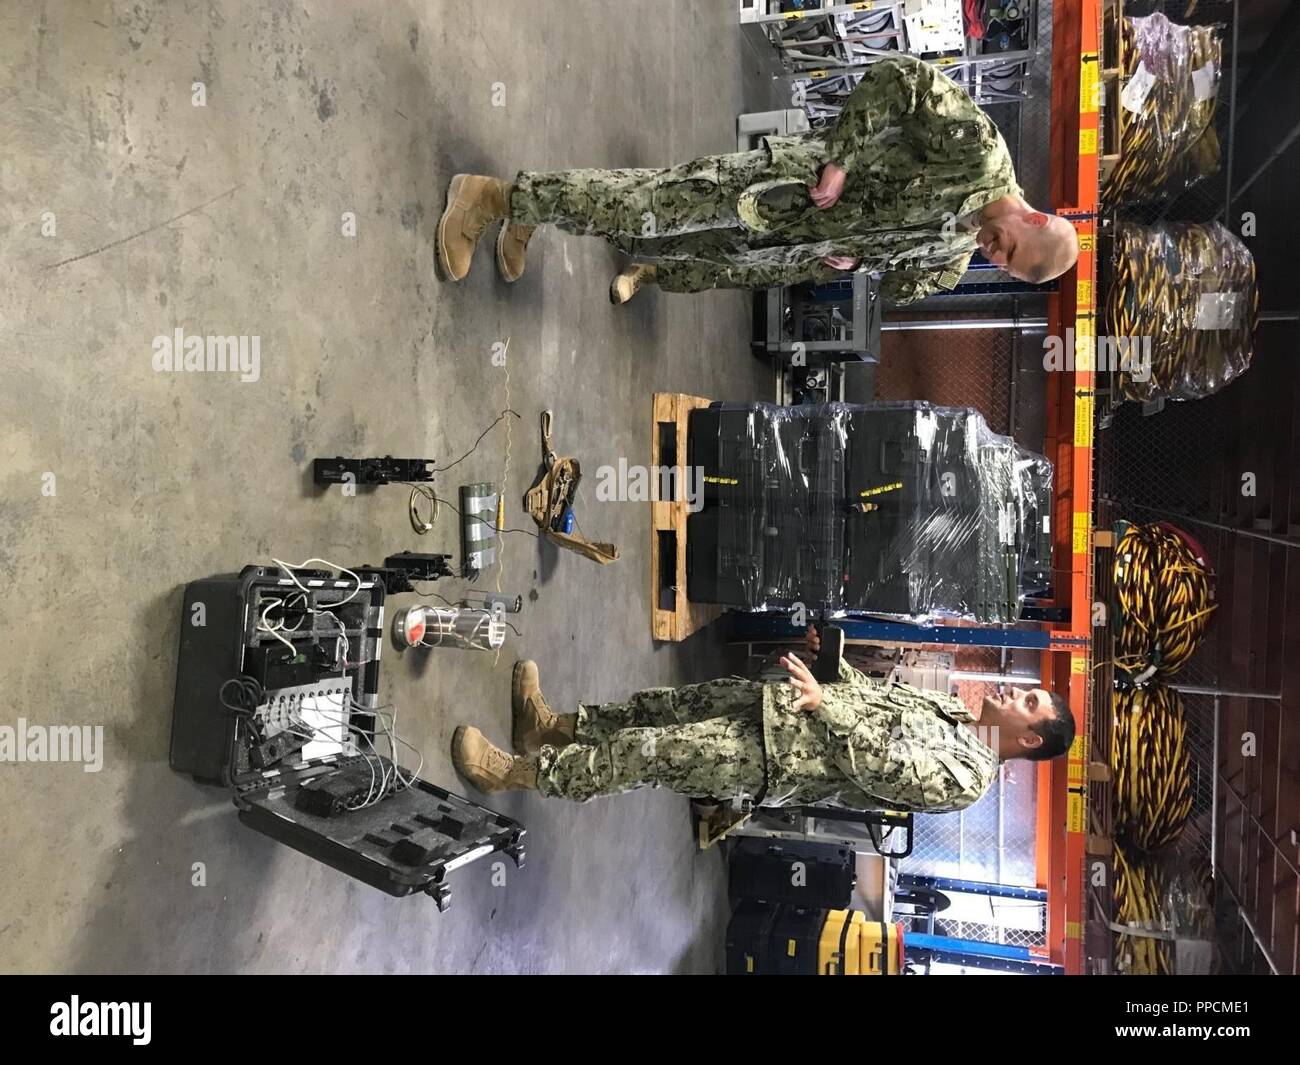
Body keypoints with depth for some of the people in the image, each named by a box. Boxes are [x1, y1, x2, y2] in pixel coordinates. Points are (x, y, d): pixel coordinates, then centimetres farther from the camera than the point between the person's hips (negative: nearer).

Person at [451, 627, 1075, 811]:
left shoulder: (965, 777, -12)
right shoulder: (951, 710, 16)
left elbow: (883, 767, -24)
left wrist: (823, 703, -26)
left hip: (780, 760, -9)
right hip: (780, 707, 9)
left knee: (651, 750, -15)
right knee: (681, 701, 1)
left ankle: (523, 773, -4)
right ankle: (557, 727, 13)